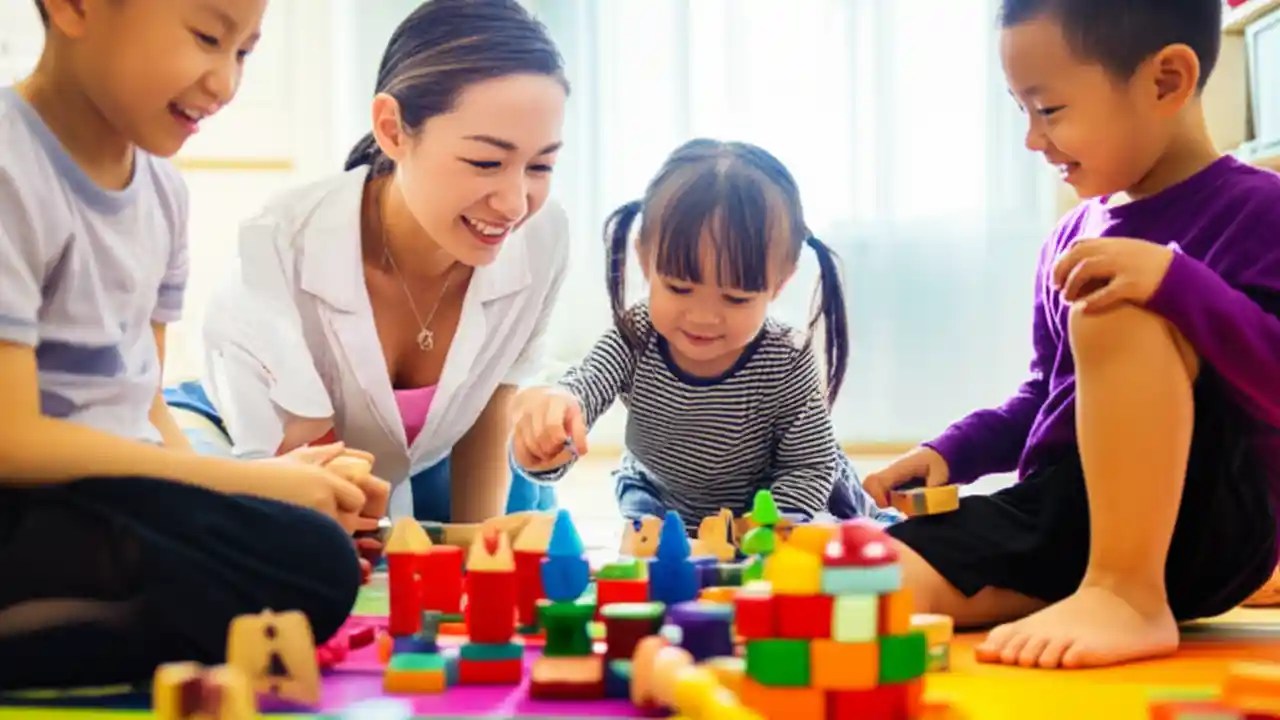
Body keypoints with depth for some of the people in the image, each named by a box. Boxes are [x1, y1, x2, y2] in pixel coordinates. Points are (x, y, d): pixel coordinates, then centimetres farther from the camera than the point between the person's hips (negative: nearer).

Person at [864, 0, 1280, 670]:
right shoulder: (1072, 240, 15)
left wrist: (1177, 282, -31)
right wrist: (951, 451, 11)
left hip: (1200, 527, -5)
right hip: (1063, 514, 6)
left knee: (1116, 309, -30)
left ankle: (1130, 596, -27)